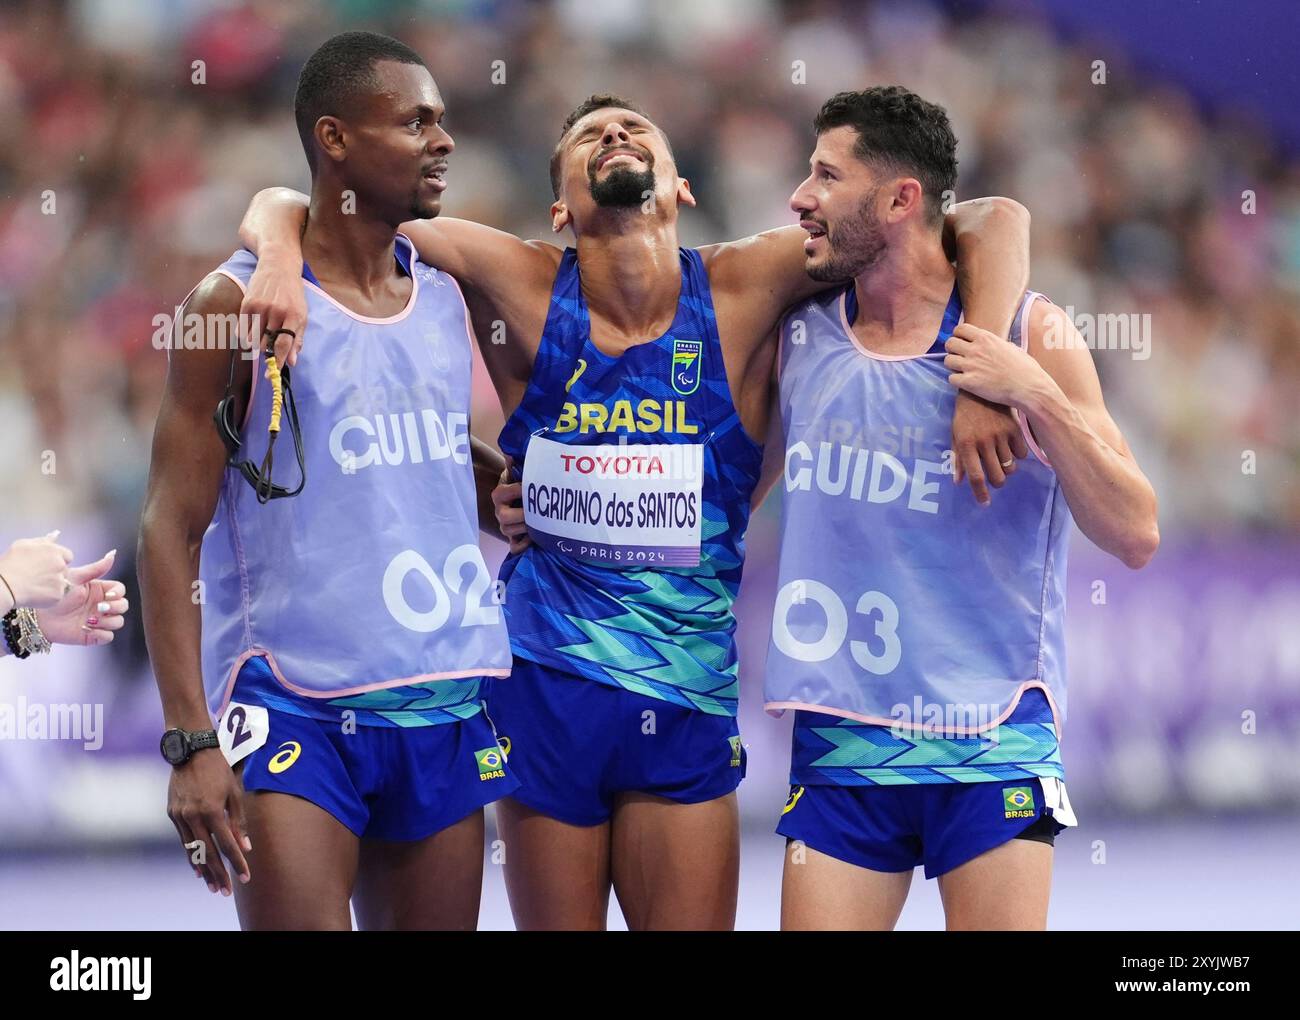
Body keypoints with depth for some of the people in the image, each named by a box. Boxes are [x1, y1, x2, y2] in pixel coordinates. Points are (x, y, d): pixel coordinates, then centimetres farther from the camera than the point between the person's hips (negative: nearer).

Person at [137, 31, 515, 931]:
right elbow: (171, 529, -7)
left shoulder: (449, 301, 12)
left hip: (446, 714, 6)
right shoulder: (245, 303, -5)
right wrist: (191, 741, -16)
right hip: (296, 711, -6)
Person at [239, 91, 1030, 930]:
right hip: (545, 691, 0)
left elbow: (993, 223, -7)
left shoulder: (741, 290, -5)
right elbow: (287, 211, -2)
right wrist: (282, 256, -25)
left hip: (688, 702, 0)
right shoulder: (522, 286, -4)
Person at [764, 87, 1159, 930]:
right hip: (841, 745, 3)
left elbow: (1134, 536, -7)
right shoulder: (800, 332, 6)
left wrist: (1036, 396, -17)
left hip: (991, 742, -3)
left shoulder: (1030, 336, -4)